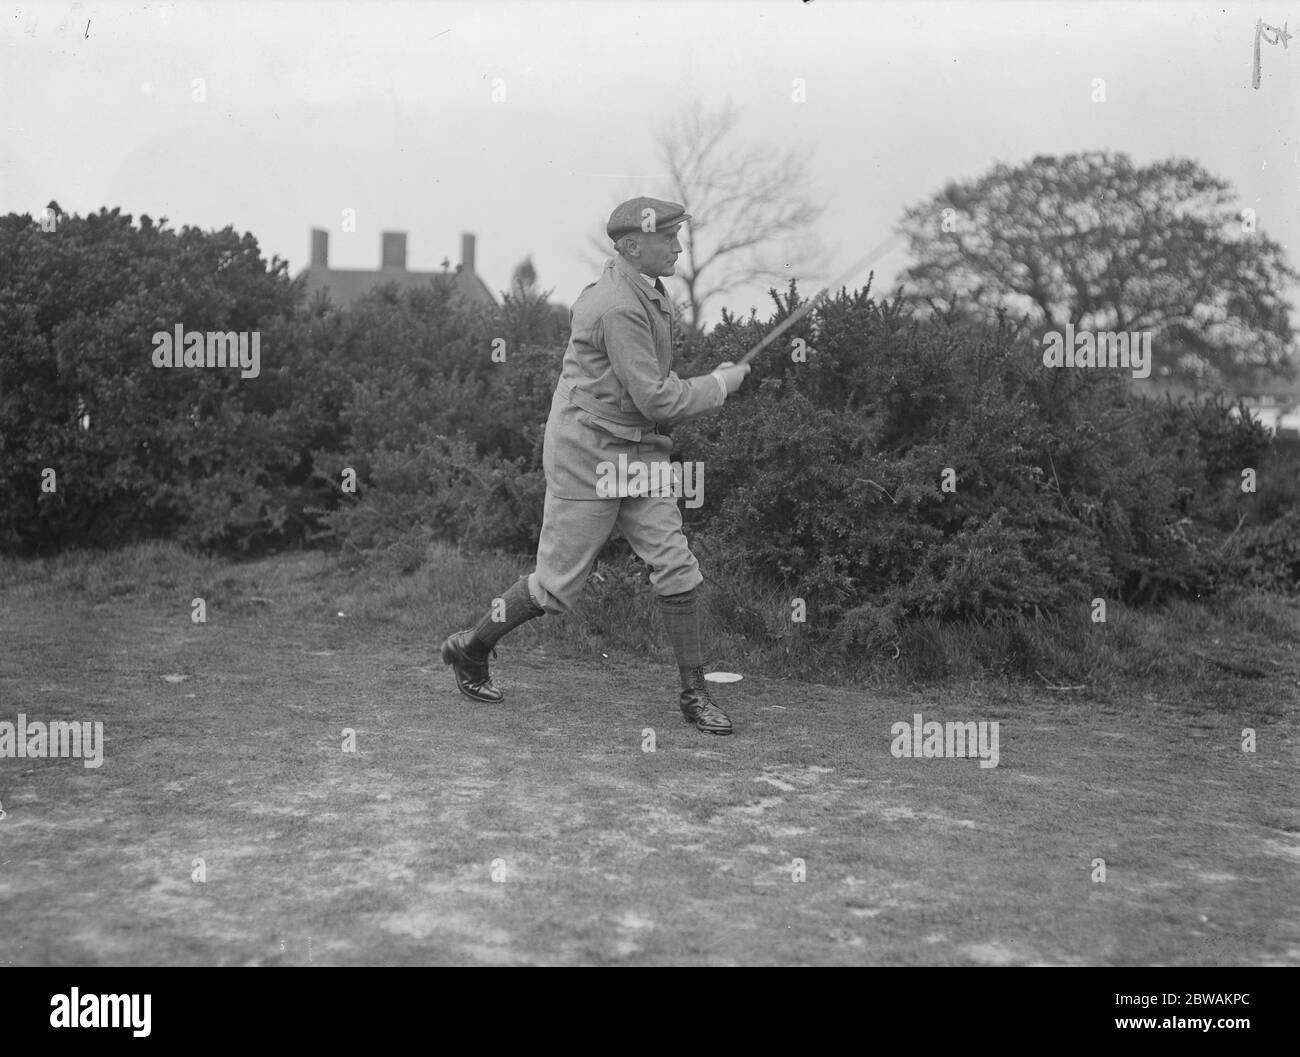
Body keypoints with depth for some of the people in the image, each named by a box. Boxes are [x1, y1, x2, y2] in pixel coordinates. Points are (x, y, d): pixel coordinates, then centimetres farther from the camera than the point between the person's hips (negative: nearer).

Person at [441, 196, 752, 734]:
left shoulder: (644, 291, 9)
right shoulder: (619, 307, -22)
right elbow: (657, 400, -24)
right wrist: (722, 383, -12)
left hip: (639, 451, 9)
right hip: (588, 454, -9)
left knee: (676, 568, 1)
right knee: (558, 583, 1)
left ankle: (694, 693, 8)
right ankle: (469, 649, 23)